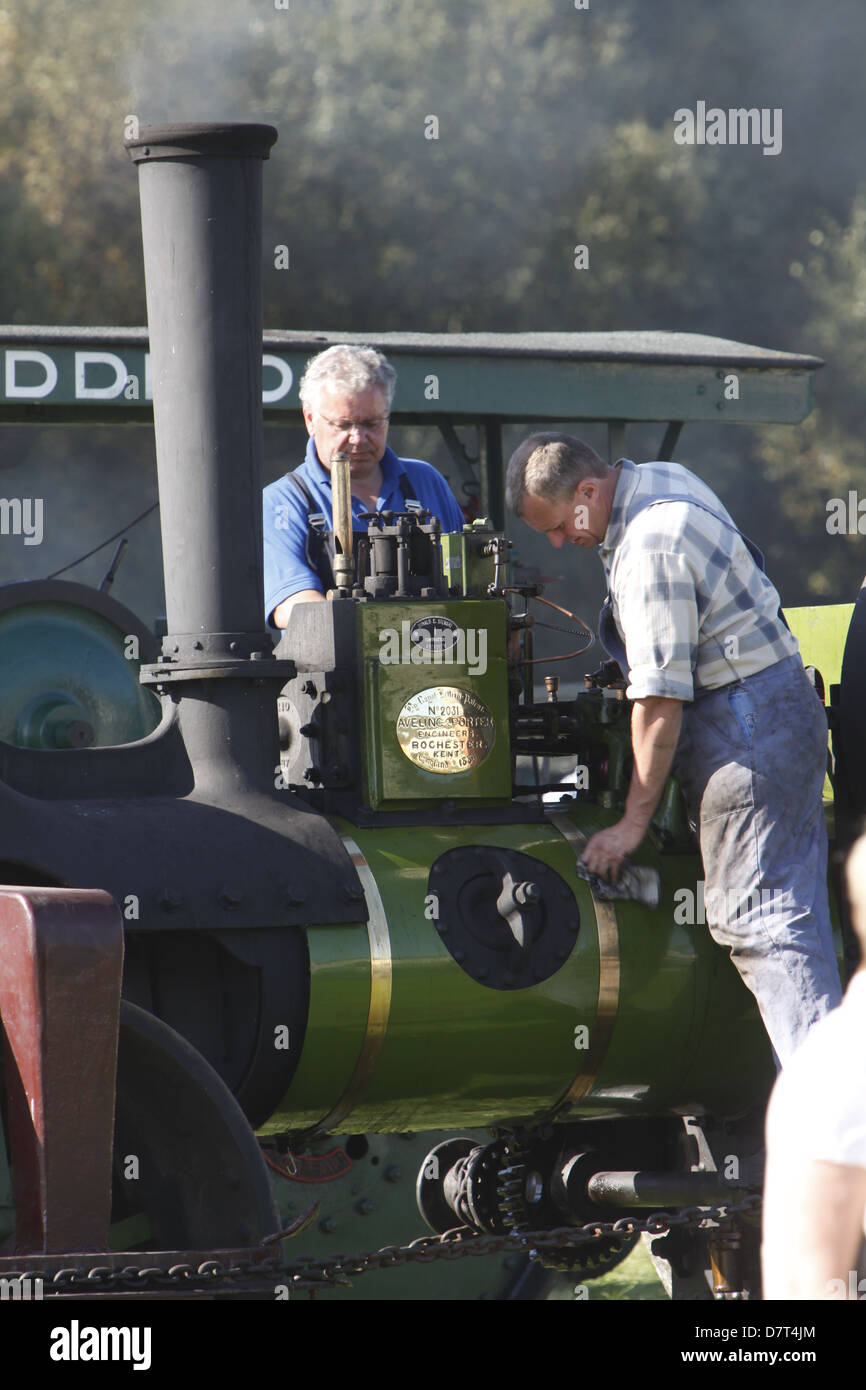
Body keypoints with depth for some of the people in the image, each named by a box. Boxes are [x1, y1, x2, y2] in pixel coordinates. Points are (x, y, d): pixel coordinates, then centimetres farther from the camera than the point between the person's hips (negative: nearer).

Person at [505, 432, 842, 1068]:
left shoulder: (651, 549, -23)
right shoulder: (664, 479, 8)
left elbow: (660, 699, -22)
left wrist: (634, 821, -15)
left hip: (744, 723, -11)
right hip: (781, 702, 11)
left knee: (758, 918, -13)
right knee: (793, 911, 12)